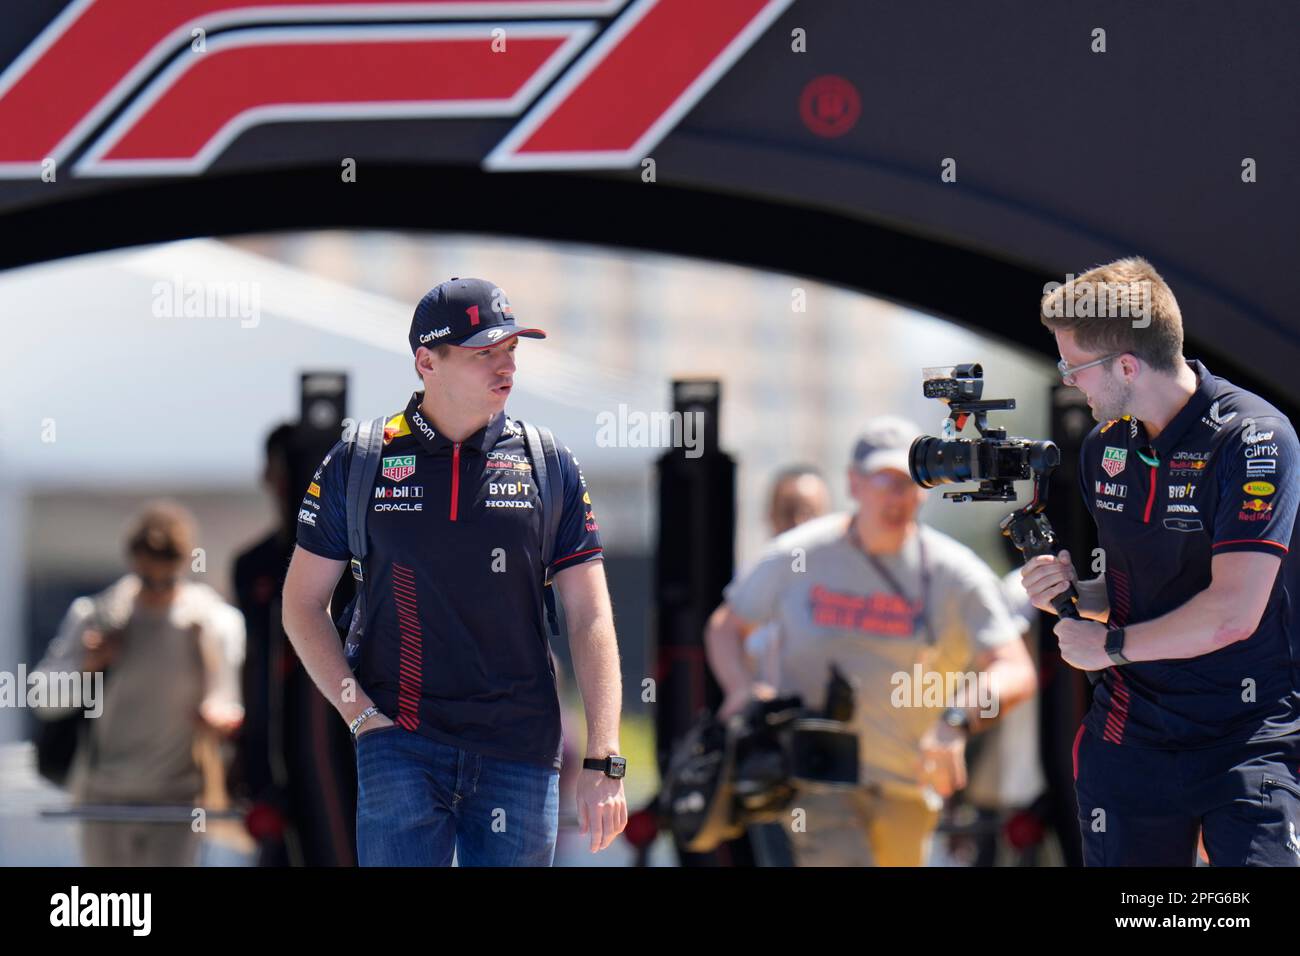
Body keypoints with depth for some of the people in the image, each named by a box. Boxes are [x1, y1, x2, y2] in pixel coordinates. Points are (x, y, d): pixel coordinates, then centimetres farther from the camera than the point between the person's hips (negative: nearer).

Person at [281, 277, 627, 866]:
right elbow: (302, 603, 10)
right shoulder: (359, 463, 4)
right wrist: (359, 712, -3)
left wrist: (603, 762, -3)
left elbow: (590, 619, 5)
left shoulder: (550, 467, 6)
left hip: (520, 751, 1)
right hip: (400, 746, -1)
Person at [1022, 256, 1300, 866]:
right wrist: (1071, 589, 1)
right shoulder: (1103, 444, 9)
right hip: (1130, 734, 6)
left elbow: (1232, 614, -22)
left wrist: (1110, 644, -10)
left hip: (1250, 739, -6)